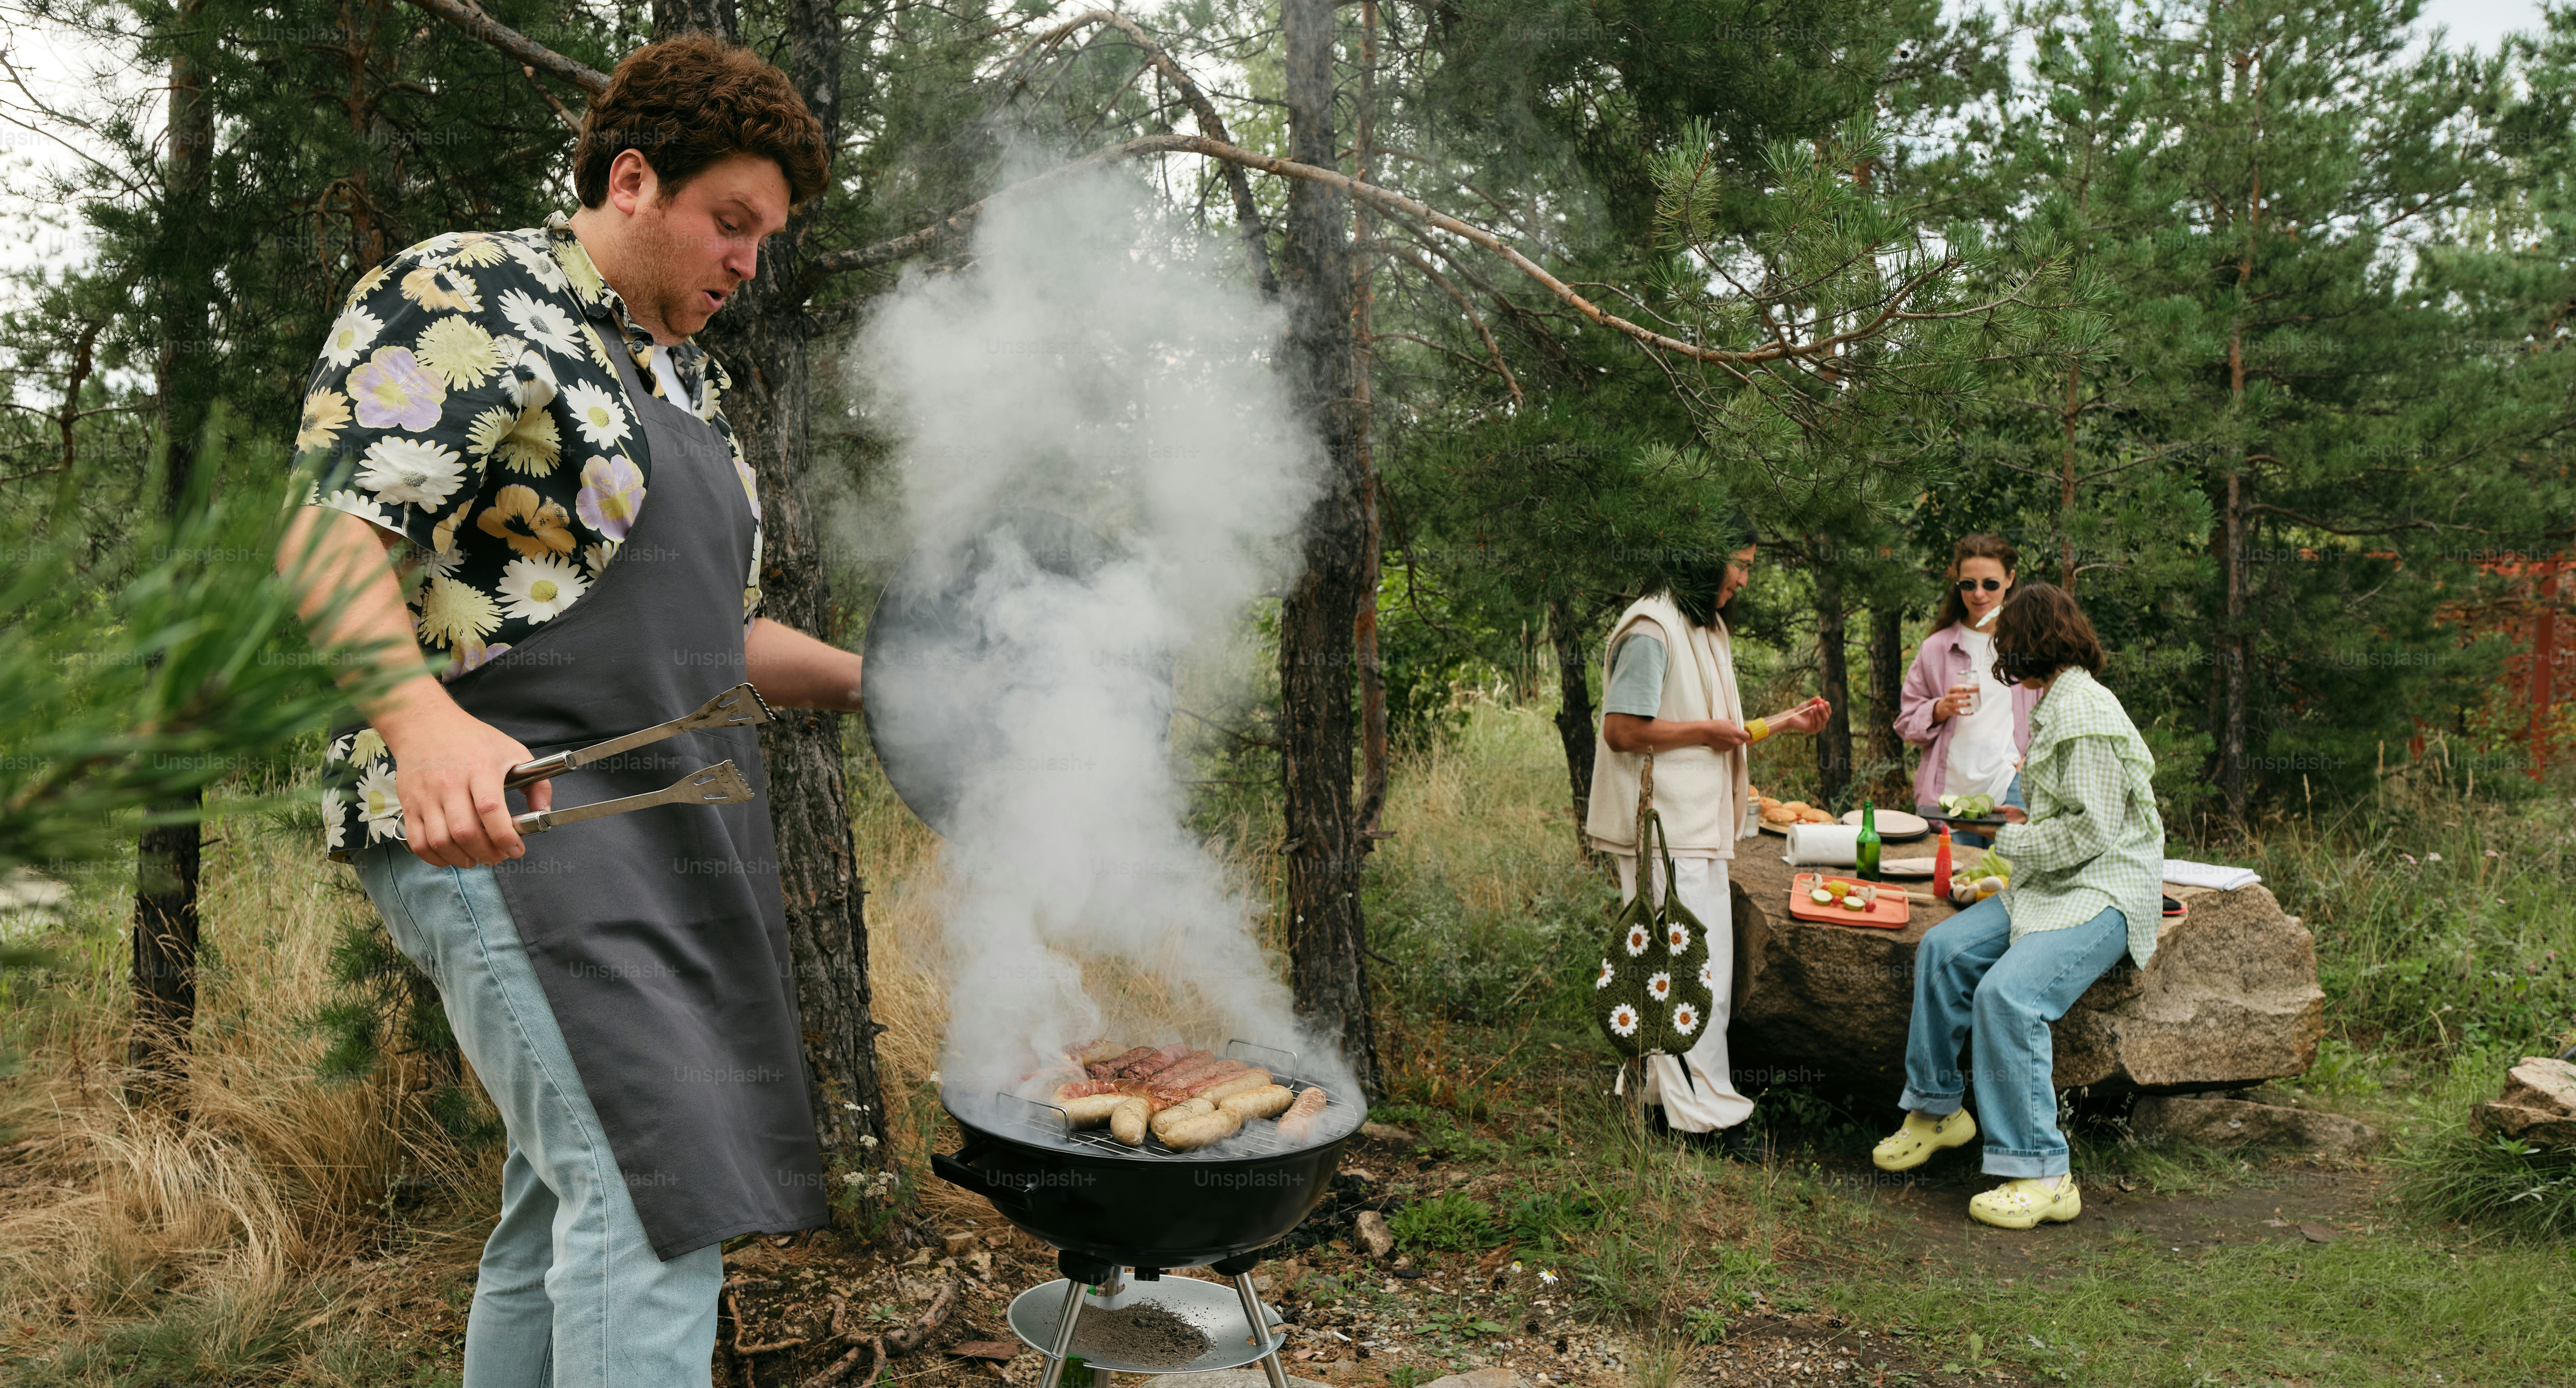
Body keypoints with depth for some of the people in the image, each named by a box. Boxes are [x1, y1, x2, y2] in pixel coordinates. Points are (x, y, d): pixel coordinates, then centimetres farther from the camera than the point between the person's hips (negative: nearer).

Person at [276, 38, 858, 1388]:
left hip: (670, 838, 9)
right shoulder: (462, 296, -4)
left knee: (570, 1201, 13)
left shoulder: (685, 378, 22)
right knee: (658, 1186, -17)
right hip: (504, 817, -9)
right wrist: (425, 722, -33)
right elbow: (323, 532, -16)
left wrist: (872, 681, 15)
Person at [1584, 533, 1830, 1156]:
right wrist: (1706, 730, -13)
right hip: (1663, 830, -10)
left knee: (1706, 963, 13)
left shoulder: (1708, 630, 18)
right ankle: (1707, 1115, 1)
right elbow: (1623, 730, -22)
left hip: (1699, 826, 10)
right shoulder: (1651, 630, -14)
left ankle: (1666, 1091, 22)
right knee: (1696, 971, -7)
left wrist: (1783, 723, 14)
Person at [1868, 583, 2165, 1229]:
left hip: (2104, 893, -10)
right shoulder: (2060, 703, 14)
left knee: (2007, 993, -27)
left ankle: (2043, 1176, -20)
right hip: (2052, 886, 10)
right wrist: (2027, 818, 13)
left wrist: (2013, 839, -9)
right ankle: (1937, 1109, 11)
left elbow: (2092, 832, -21)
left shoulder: (2086, 713, -17)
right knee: (1943, 948, -2)